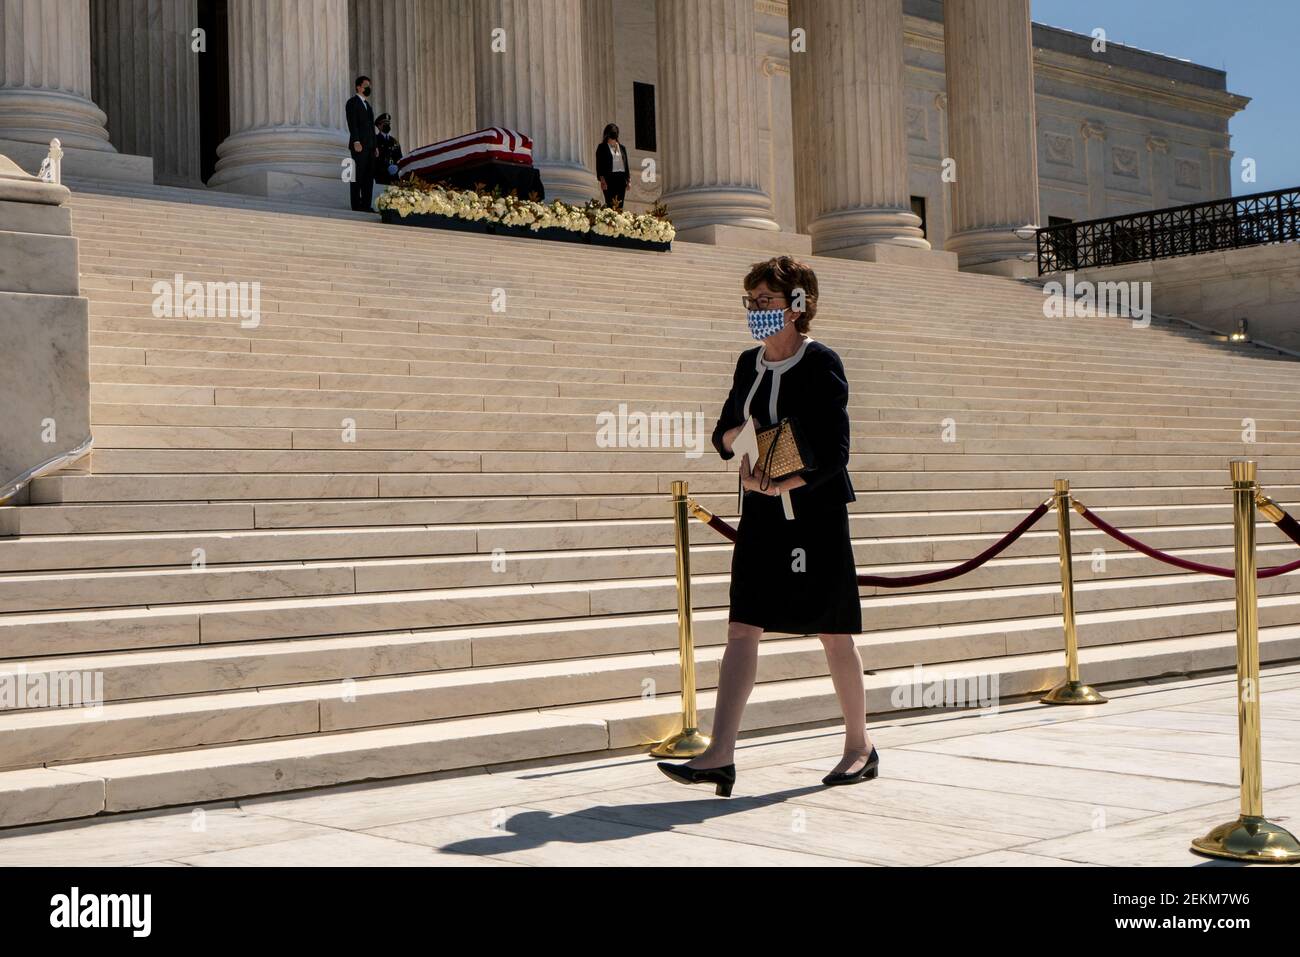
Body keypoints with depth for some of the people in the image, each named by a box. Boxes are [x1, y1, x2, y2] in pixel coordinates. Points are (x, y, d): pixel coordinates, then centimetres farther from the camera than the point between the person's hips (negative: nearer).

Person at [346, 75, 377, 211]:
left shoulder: (367, 104, 22)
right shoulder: (353, 102, -2)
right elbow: (352, 123, -12)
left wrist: (375, 146, 16)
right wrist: (356, 142, -22)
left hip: (370, 146, 8)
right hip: (360, 145, -8)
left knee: (369, 176, 5)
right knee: (358, 175, -7)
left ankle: (366, 205, 6)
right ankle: (356, 206, -7)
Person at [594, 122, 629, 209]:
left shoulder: (622, 148, 15)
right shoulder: (602, 147, 2)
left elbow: (626, 164, 18)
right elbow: (599, 165, -2)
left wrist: (628, 180, 13)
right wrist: (602, 180, -12)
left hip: (621, 178, 4)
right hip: (609, 178, -4)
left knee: (620, 205, 2)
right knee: (610, 204, -11)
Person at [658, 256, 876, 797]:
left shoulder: (821, 363, -9)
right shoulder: (750, 363, 11)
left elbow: (834, 453, -14)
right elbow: (723, 435, 19)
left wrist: (782, 485, -27)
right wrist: (737, 437, -4)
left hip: (815, 513, -6)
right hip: (763, 515, 6)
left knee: (834, 633, 5)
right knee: (742, 629, -3)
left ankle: (859, 747, 20)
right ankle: (720, 756, -6)